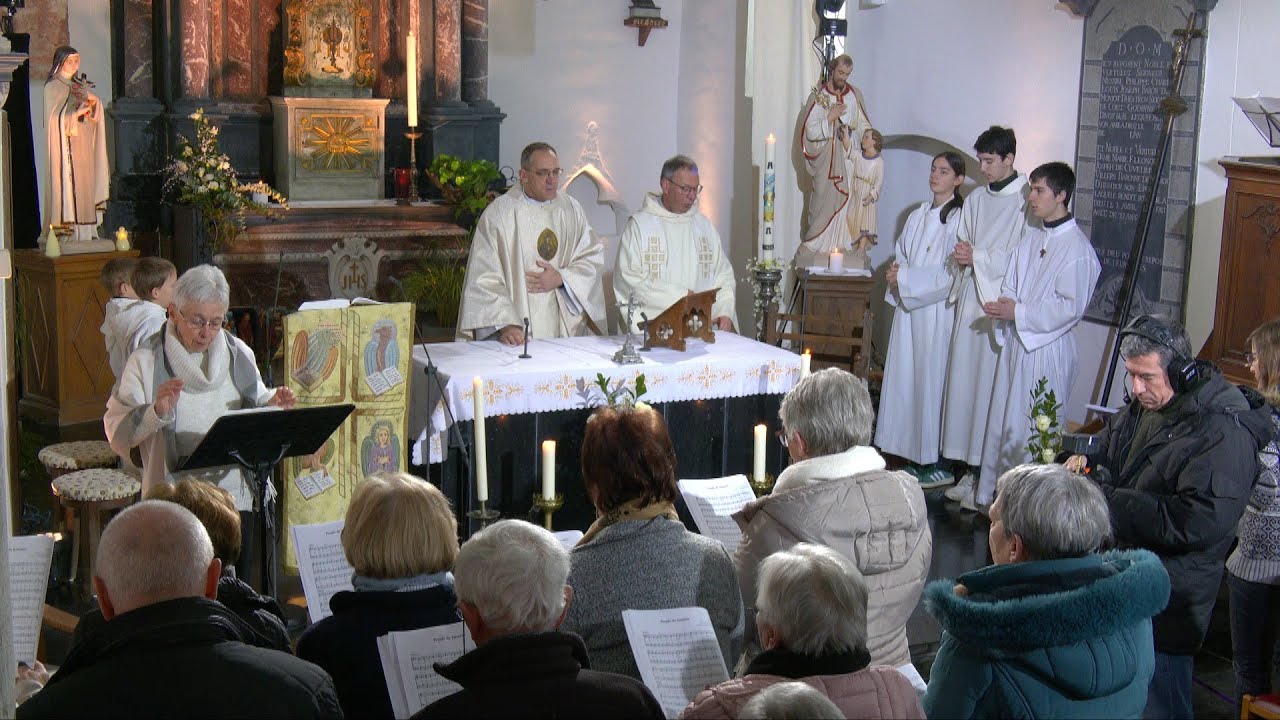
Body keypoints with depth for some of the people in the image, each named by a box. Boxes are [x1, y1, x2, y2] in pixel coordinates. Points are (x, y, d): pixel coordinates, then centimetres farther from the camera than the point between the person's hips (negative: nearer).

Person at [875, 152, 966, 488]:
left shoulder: (959, 220, -10)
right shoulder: (918, 216, 14)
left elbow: (950, 274, -15)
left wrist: (904, 277, -13)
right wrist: (896, 270, 1)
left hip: (937, 311, -7)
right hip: (908, 308, 8)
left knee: (931, 381, -5)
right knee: (905, 378, 7)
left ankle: (936, 464, 2)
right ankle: (915, 458, 15)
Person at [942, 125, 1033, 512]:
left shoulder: (1027, 200, -8)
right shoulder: (975, 200, 14)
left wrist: (978, 257, -11)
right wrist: (961, 255, -3)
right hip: (970, 301, 7)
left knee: (993, 385, -6)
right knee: (965, 381, 6)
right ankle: (971, 469, 13)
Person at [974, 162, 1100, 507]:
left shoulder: (1077, 249, -13)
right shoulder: (1032, 239, 11)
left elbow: (1071, 307, -18)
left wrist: (1018, 313, -18)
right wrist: (1003, 306, -6)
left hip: (1048, 347, -8)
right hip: (1016, 342, 8)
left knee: (1034, 431, -4)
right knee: (1003, 422, 12)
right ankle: (996, 495, 22)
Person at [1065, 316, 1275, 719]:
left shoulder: (1223, 432, -22)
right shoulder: (1145, 405, 5)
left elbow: (1201, 521, -31)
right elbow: (1109, 440, 25)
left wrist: (1111, 501, -28)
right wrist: (1085, 457, -1)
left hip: (1165, 599, -8)